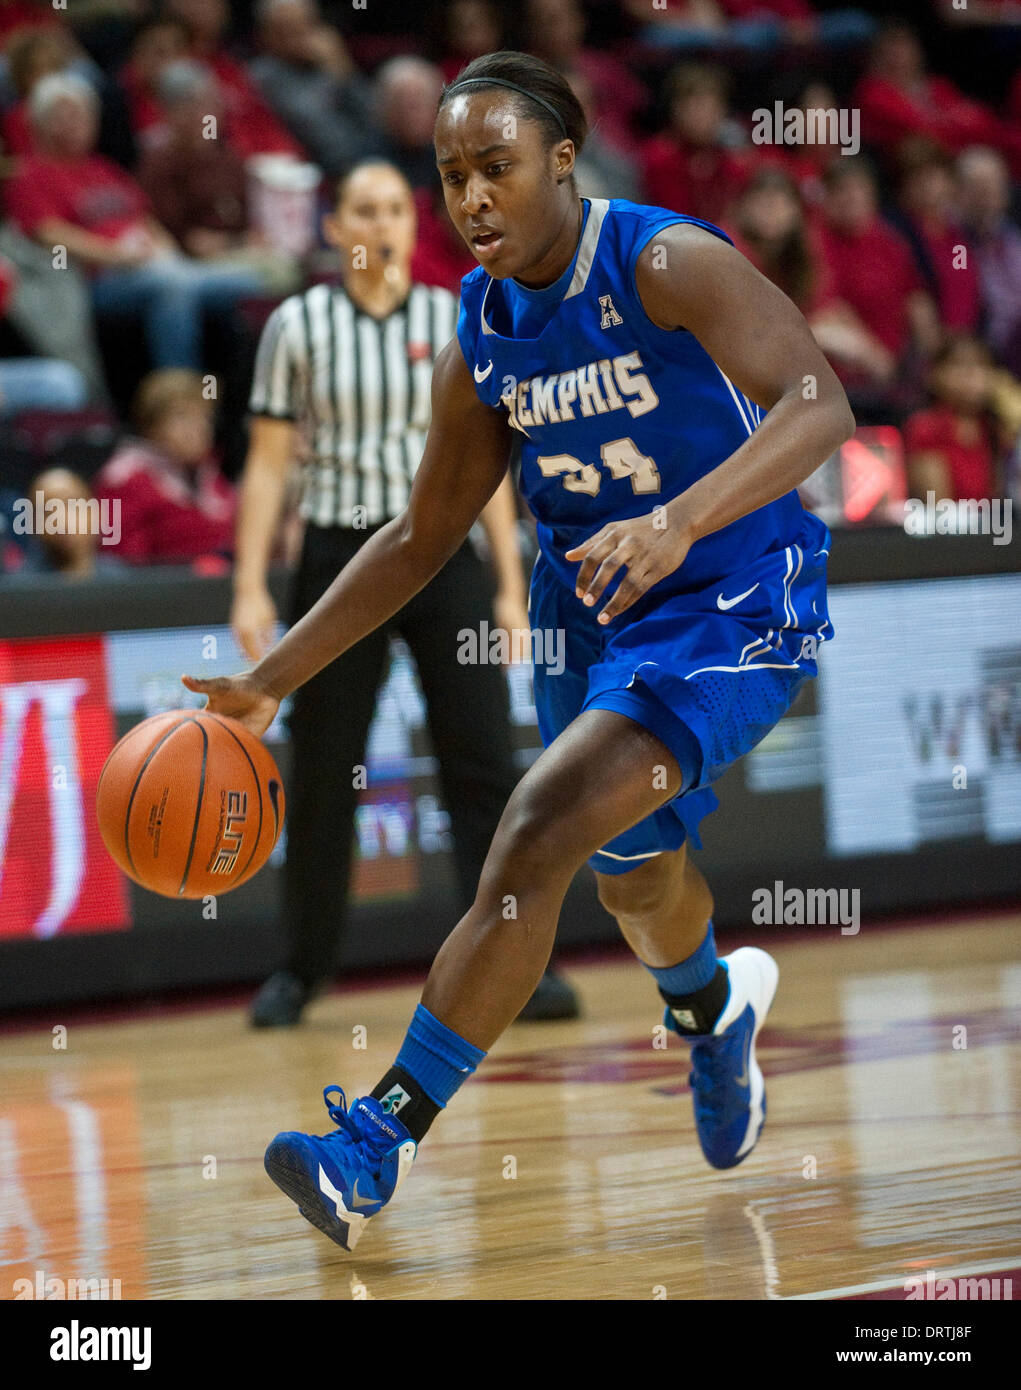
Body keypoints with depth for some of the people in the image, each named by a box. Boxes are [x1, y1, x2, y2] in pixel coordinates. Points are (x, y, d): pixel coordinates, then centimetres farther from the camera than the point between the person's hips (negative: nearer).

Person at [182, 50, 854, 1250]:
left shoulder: (666, 263, -19)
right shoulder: (480, 342, 0)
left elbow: (818, 404, -32)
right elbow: (420, 537, 10)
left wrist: (678, 523, -48)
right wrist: (269, 681, 3)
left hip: (733, 604, -7)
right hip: (593, 608, 7)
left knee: (540, 830, -24)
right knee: (632, 874, 25)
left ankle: (384, 1133, -21)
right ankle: (715, 1006, 62)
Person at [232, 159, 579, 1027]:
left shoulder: (456, 322, 5)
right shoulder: (297, 327, 1)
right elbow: (269, 463, 3)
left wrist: (511, 587, 2)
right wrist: (250, 586, -5)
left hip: (442, 553, 1)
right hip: (339, 557, -1)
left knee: (484, 763, -8)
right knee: (324, 775, 5)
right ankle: (302, 969, 20)